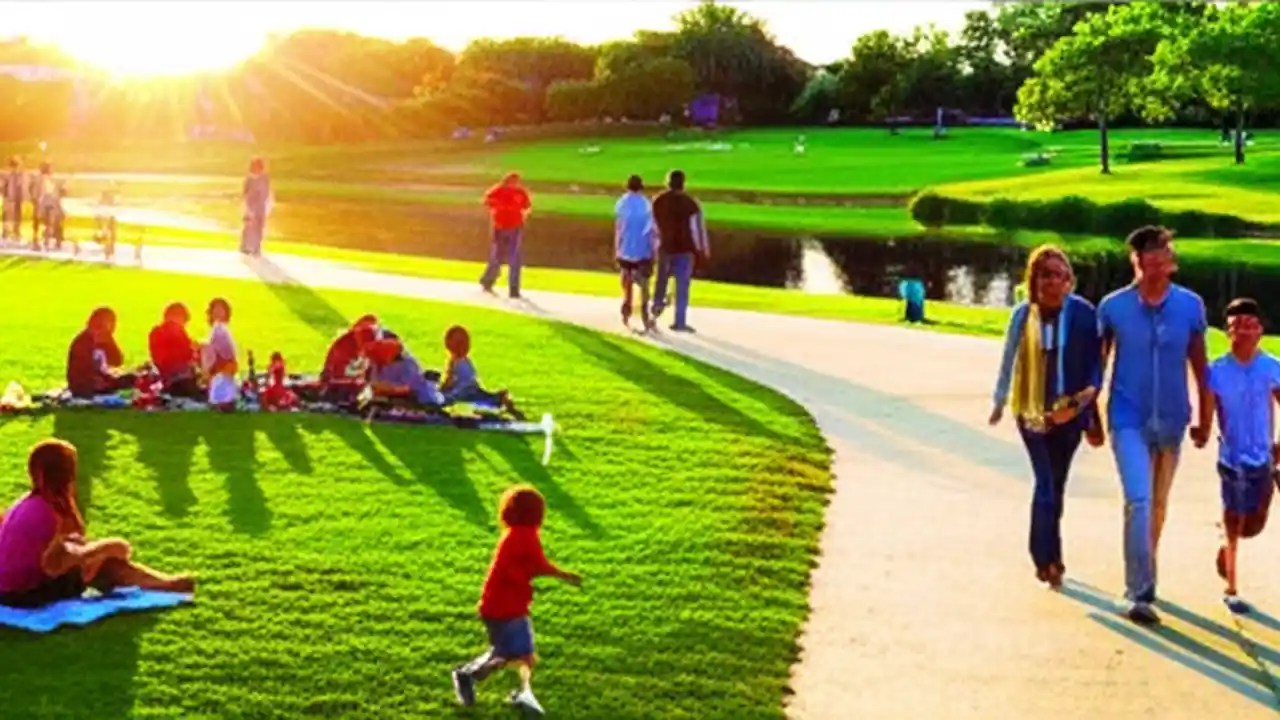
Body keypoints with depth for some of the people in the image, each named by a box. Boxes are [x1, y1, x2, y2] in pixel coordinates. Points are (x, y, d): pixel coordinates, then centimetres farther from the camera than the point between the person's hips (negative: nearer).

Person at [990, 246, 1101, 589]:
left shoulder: (1083, 313, -7)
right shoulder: (1024, 315, -4)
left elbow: (1095, 357, 1)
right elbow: (1009, 359, 7)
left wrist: (1090, 390, -14)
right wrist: (999, 402, 13)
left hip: (1069, 410, 1)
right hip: (1032, 410, -1)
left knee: (1055, 484, 13)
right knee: (1046, 484, -8)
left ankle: (1044, 556, 28)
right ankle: (1049, 559, -5)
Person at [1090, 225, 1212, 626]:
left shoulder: (1190, 305, -4)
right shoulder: (1113, 307, -8)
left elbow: (1199, 365, 5)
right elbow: (1098, 364, 3)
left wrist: (1205, 419, 9)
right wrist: (1092, 420, 7)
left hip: (1171, 420, 3)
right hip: (1129, 420, -3)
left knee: (1158, 505, 16)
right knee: (1138, 502, -15)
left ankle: (1142, 579, 35)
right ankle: (1140, 593, -9)